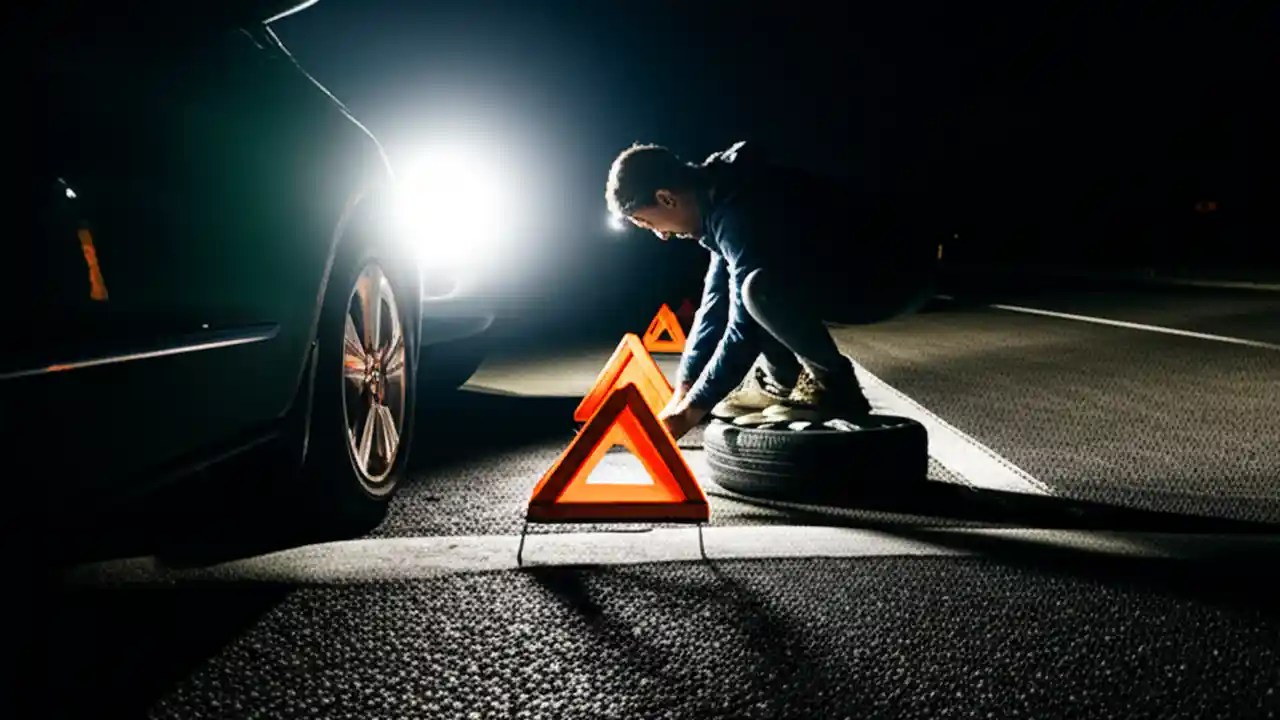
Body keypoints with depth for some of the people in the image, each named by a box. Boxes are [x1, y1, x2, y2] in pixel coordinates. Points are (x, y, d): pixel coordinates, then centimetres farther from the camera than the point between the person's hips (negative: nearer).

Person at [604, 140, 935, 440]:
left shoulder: (740, 211, -24)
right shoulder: (721, 197, 7)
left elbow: (745, 329, -22)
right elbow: (716, 303, 12)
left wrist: (690, 412, -12)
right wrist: (682, 394, 11)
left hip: (890, 273, -10)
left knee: (760, 289, -32)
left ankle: (834, 387, -10)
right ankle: (782, 381, 11)